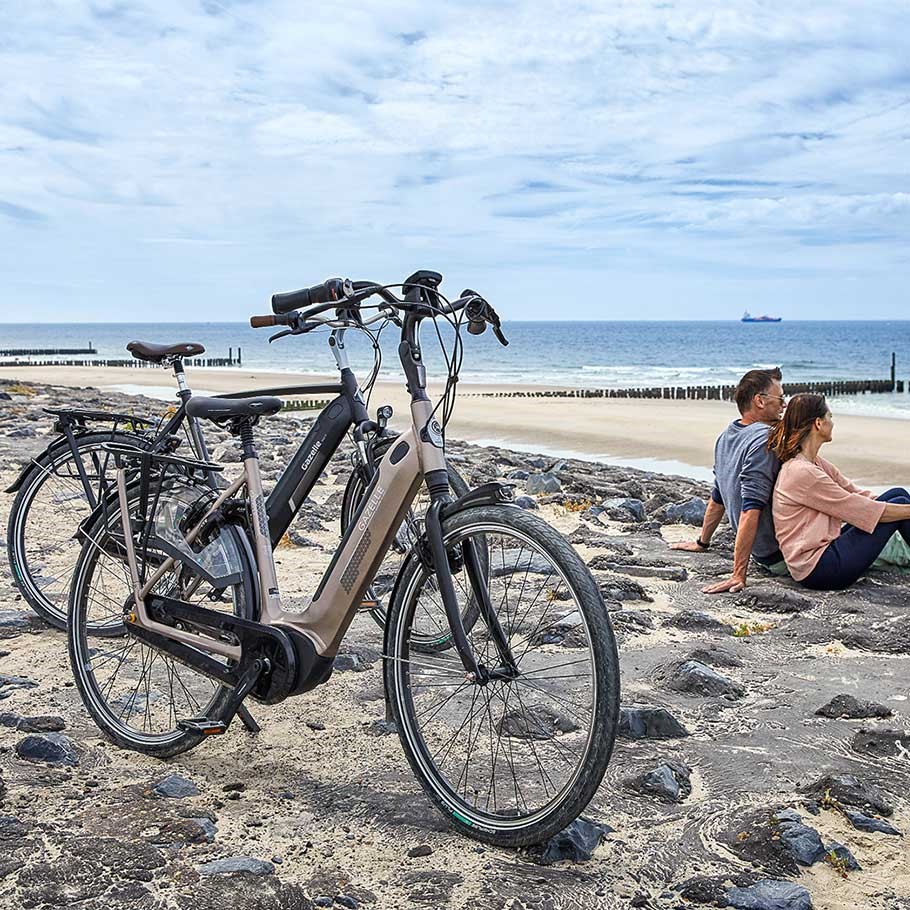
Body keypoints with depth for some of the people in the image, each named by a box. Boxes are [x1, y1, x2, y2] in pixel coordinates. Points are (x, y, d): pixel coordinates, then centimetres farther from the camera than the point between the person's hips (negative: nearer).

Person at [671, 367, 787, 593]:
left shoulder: (725, 438, 7)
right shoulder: (764, 440, -21)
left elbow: (717, 499, 18)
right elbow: (751, 510, -27)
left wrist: (702, 542, 29)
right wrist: (738, 576, -30)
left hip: (762, 554, 9)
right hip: (779, 555, -9)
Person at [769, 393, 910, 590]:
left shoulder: (814, 462, 11)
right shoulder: (802, 472, -20)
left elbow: (858, 494, 13)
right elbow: (865, 510, -16)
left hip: (826, 548, 10)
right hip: (819, 569, -10)